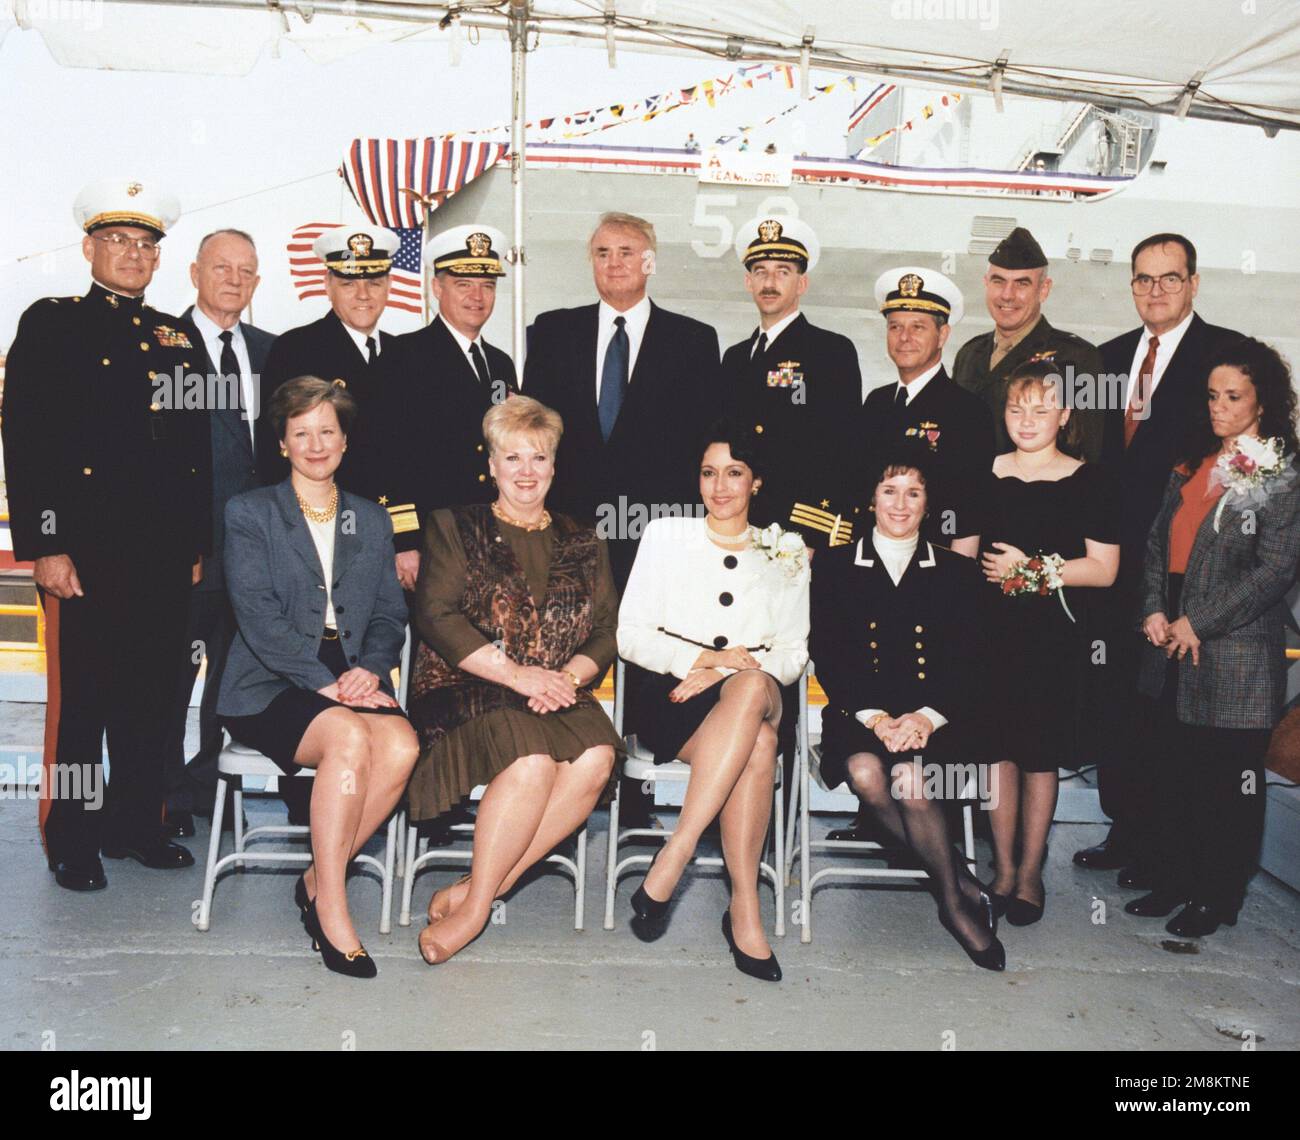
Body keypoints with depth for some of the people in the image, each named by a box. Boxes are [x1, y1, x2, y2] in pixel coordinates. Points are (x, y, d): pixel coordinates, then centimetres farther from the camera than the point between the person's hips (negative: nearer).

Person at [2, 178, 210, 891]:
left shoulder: (177, 338, 17)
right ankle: (73, 841, 16)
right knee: (81, 698, 3)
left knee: (152, 696, 10)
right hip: (87, 548, -4)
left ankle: (135, 824, 25)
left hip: (168, 554, 5)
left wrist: (200, 542, 10)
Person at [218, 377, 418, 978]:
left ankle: (319, 878, -10)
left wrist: (371, 669, -8)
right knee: (350, 737, -33)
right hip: (271, 685, -3)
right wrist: (324, 681, -16)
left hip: (353, 680, 4)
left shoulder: (372, 521, 20)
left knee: (402, 744, -28)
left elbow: (390, 614, 13)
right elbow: (259, 618, -6)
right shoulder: (249, 512, 7)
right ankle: (330, 906, -21)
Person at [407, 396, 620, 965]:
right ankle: (476, 904, -16)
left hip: (561, 692, 4)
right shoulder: (454, 527, 9)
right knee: (532, 760, -34)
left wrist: (568, 675, -11)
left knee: (596, 757, -29)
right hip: (468, 689, -3)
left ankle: (475, 892, -21)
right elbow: (436, 617, -4)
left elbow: (607, 634, 11)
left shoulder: (583, 545, 18)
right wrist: (516, 673, -15)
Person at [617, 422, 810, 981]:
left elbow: (792, 655, 7)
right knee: (758, 743, -36)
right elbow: (631, 636, 4)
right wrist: (704, 657, -13)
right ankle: (744, 910, -32)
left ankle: (669, 862, -36)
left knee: (752, 688, -38)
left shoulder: (787, 553, 15)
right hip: (673, 699, -1)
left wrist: (727, 672, -12)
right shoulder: (665, 536, 12)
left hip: (758, 696, 2)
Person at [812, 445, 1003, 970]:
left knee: (910, 776, -32)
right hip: (859, 715, 1)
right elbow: (828, 656, 3)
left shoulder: (958, 572, 14)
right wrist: (873, 715, -13)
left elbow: (971, 664, 5)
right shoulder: (834, 566, 12)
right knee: (866, 774, -32)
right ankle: (959, 887, -13)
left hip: (936, 720, 0)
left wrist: (927, 716, -14)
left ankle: (953, 901, -8)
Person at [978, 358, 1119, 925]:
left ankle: (1031, 872, 19)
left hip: (1054, 636, -2)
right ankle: (1004, 868, 20)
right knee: (998, 748, 5)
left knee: (1040, 753, 4)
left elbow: (1103, 569, -5)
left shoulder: (1089, 481, 1)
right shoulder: (984, 473, 9)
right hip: (992, 629, 2)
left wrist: (1032, 568, -10)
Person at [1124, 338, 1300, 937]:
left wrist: (1198, 624, -13)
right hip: (1170, 648, 6)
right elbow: (1158, 541, 13)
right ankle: (1173, 880, 28)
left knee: (1227, 780, 4)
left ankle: (1217, 897, 19)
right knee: (1172, 771, 13)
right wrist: (1154, 610, -2)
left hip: (1234, 655, -6)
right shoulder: (1193, 466, 13)